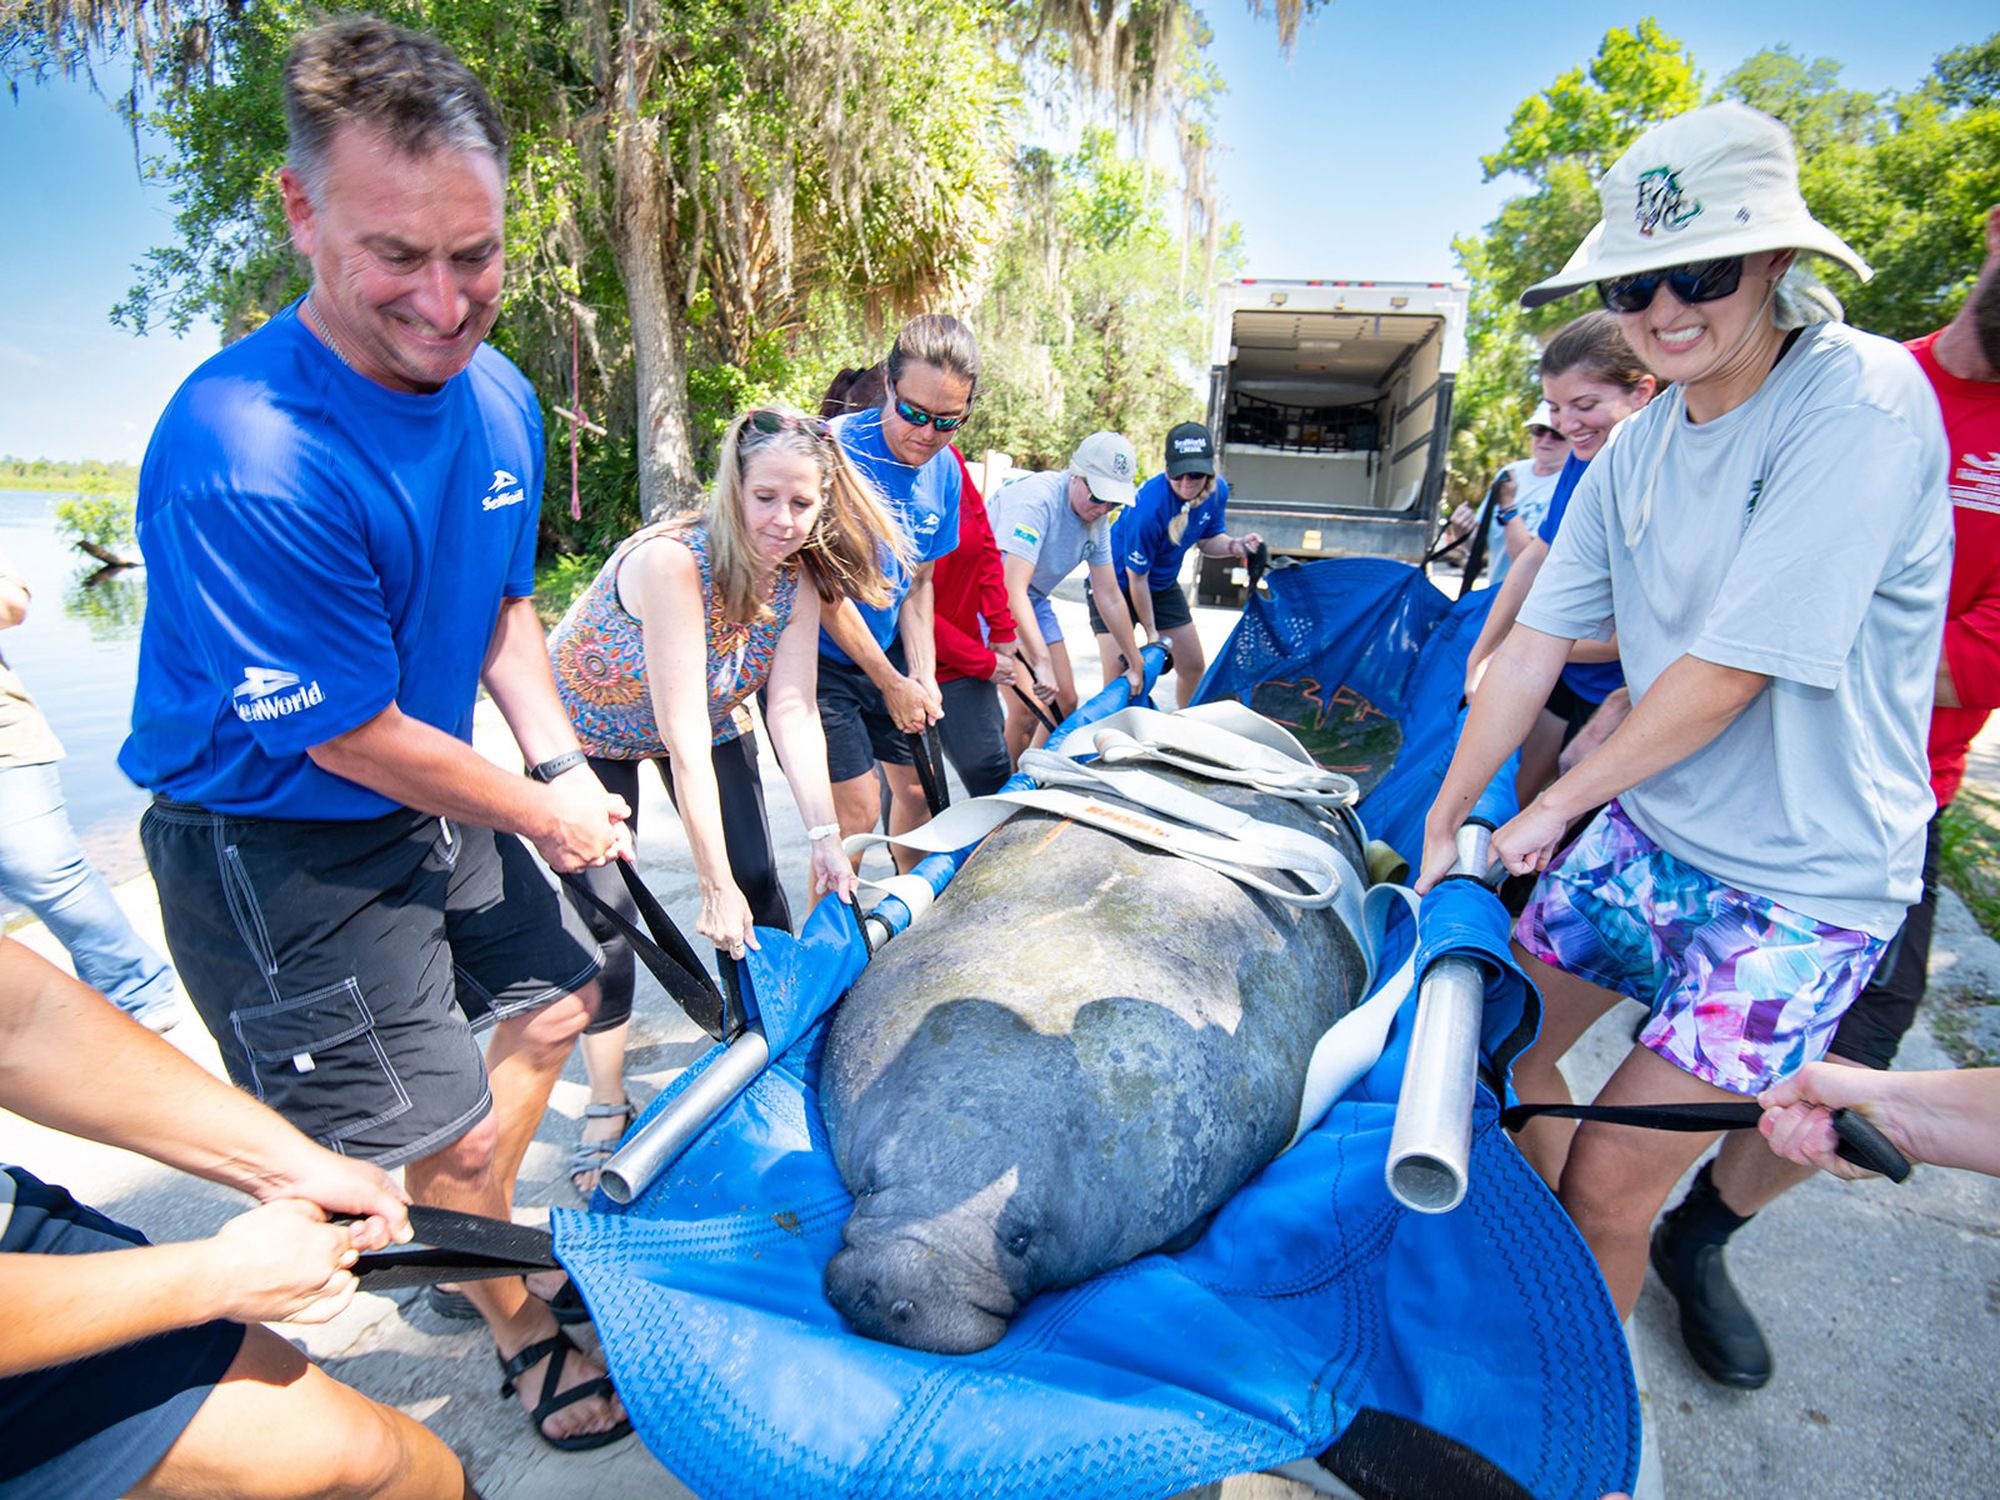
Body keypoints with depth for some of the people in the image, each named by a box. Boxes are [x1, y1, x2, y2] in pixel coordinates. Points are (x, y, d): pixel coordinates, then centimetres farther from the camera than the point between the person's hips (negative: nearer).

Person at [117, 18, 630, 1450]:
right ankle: (522, 1327, 35)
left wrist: (565, 761, -1)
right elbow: (350, 737, -24)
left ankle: (479, 1244, 47)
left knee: (554, 997, 21)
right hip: (277, 848, -8)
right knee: (447, 1132, 4)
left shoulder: (499, 396, -5)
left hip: (438, 797, 8)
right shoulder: (243, 454, -31)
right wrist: (544, 813, -12)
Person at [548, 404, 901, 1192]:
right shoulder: (671, 560, -37)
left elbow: (794, 712, -20)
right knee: (606, 913, -9)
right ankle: (606, 1110, 9)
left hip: (709, 716, 5)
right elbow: (684, 743, -37)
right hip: (588, 727, -5)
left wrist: (825, 838, -27)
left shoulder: (797, 573, -19)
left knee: (757, 883, 1)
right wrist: (713, 886, -33)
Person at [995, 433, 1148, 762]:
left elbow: (1110, 598, 6)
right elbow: (1013, 589, -37)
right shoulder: (1037, 498, -29)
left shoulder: (1097, 519, -3)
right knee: (1027, 710, -18)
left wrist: (1135, 663, 10)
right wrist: (1042, 662, -42)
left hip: (1035, 601, 9)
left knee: (1066, 703, 7)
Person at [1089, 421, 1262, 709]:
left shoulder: (1218, 490, -15)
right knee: (1117, 675, -17)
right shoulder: (1148, 508, -35)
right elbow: (1137, 578, -24)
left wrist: (1233, 546, -20)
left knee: (1194, 666, 11)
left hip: (1164, 584, 7)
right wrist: (1151, 633, -14)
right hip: (1116, 584, -6)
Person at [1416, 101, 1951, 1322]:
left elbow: (1731, 670, -22)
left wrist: (1559, 806, -10)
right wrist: (1444, 825, 3)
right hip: (1648, 831, 7)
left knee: (1613, 1185, -3)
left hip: (1803, 884, -6)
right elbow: (1534, 647, 2)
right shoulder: (1635, 454, 2)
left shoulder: (1862, 400, -18)